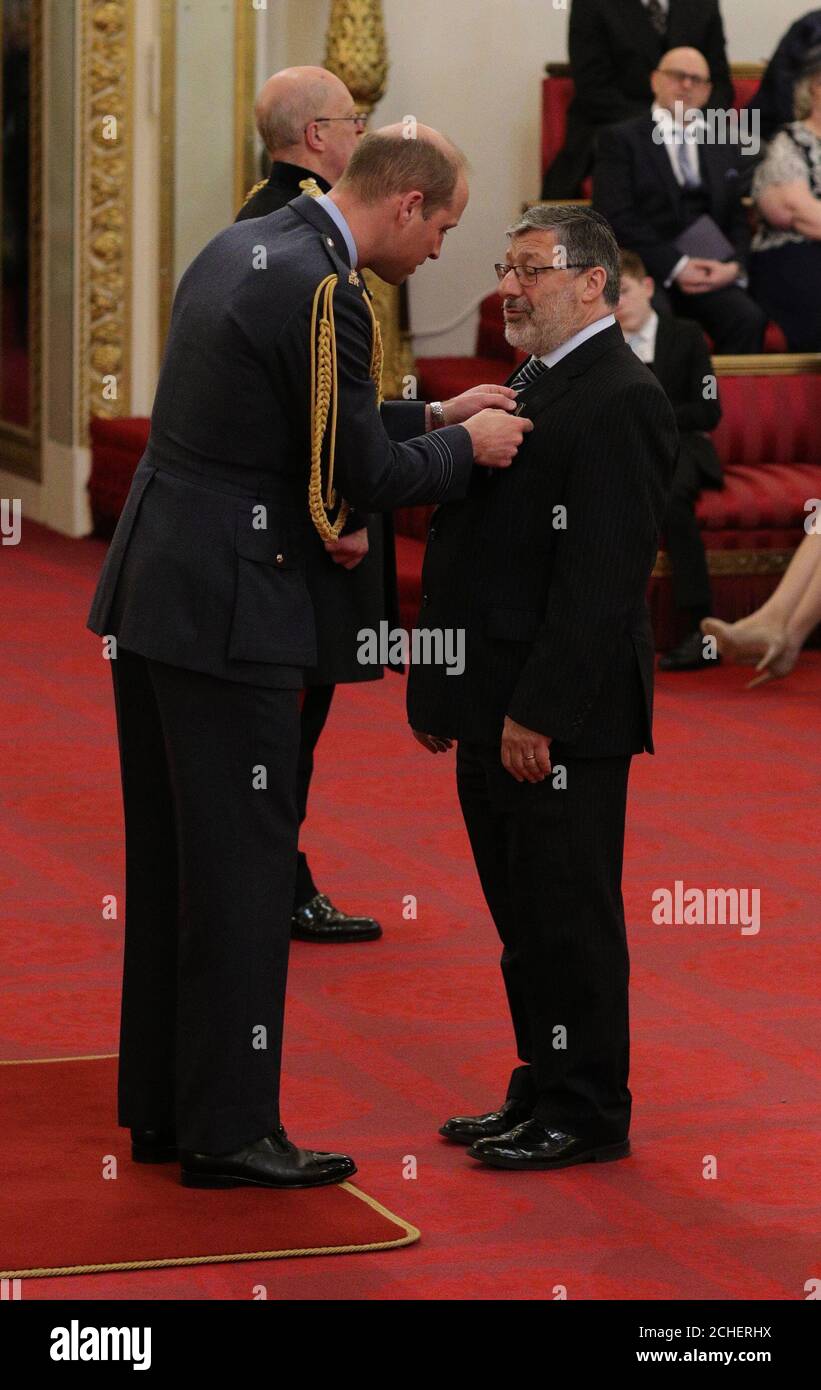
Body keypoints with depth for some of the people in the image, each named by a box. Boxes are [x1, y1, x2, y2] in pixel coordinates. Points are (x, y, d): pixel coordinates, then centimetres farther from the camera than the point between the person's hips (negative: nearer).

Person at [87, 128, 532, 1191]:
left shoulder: (241, 247, 12)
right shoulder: (326, 293, -17)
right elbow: (362, 478, -13)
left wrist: (432, 419, 17)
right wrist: (467, 446, 2)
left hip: (147, 588, 10)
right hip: (226, 611, -10)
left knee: (167, 861, 15)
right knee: (242, 868, -2)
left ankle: (160, 1107, 24)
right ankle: (229, 1131, 3)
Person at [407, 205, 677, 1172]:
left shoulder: (620, 401, -14)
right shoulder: (534, 388, 17)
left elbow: (600, 574, -21)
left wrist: (540, 712, -23)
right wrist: (438, 687, 15)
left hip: (563, 718, -10)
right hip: (498, 712, 10)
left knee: (568, 914, -2)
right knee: (524, 917, 15)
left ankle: (586, 1113, 6)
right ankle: (544, 1092, 25)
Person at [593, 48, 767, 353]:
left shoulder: (724, 147, 22)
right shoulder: (620, 139, 7)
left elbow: (737, 219, 20)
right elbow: (616, 217, -5)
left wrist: (734, 265, -3)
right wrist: (676, 266, -12)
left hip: (709, 271, 4)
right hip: (643, 269, -4)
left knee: (749, 319, -27)